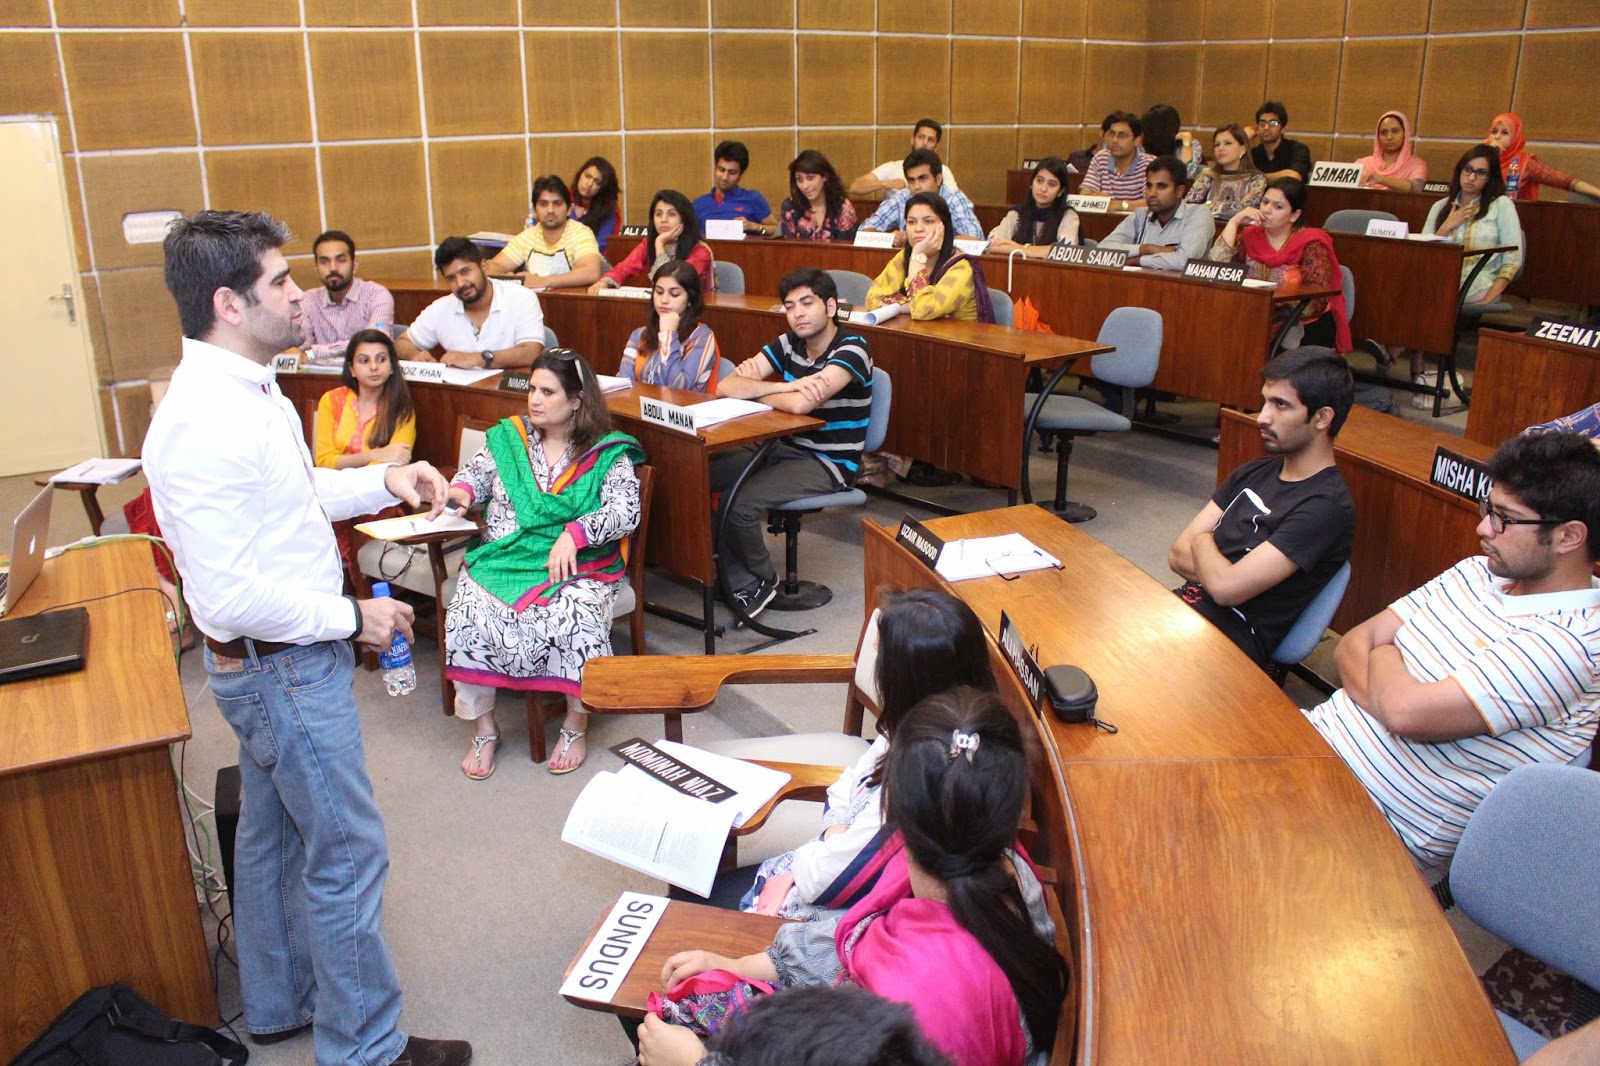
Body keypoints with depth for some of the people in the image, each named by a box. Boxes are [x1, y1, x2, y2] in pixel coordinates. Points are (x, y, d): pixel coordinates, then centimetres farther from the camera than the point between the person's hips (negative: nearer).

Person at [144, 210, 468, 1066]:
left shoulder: (246, 390, 4)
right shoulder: (205, 424, -28)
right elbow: (227, 597, -30)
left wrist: (384, 481, 5)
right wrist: (352, 616, -19)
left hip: (278, 661, 10)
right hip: (284, 669, -10)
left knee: (273, 834, 23)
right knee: (347, 854, 3)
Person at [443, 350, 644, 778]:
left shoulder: (607, 453, 2)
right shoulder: (507, 437, 14)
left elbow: (625, 512, -9)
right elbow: (474, 475, 22)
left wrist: (574, 534, -23)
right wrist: (459, 491, -3)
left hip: (577, 567, -3)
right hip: (501, 560, 3)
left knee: (573, 619, -34)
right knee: (468, 615, -26)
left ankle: (575, 726, -10)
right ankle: (483, 729, -6)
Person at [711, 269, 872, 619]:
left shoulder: (850, 350, -16)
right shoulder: (788, 344, 5)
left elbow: (800, 404, -31)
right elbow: (725, 387, -6)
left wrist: (753, 388, -10)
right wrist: (788, 385, -21)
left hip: (830, 463, -7)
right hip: (787, 449, 8)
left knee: (738, 503, -25)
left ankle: (761, 580, 5)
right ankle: (741, 583, 0)